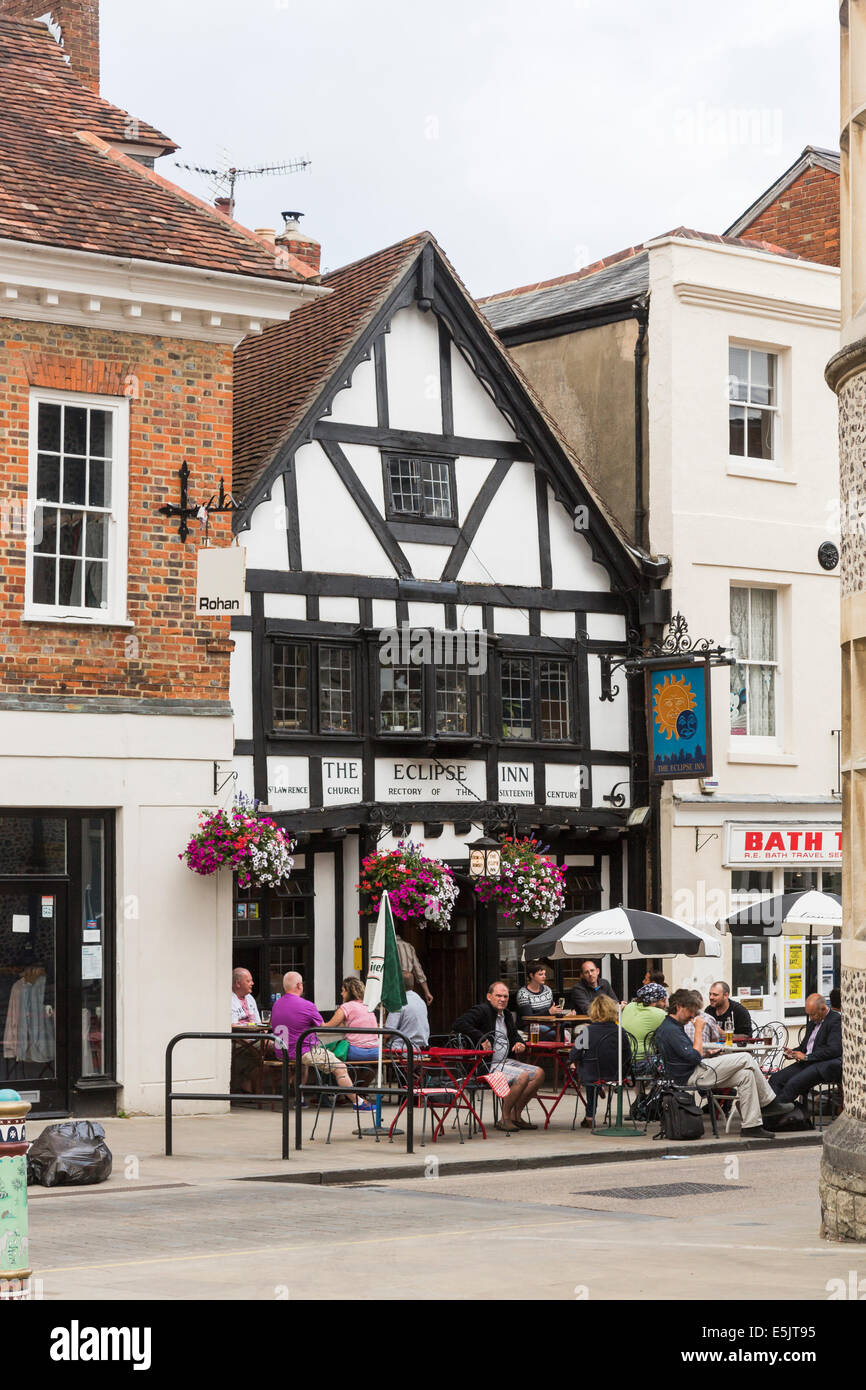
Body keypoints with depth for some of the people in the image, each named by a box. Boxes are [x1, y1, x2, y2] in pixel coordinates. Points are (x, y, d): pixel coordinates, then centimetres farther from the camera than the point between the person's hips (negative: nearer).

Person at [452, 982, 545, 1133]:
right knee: (522, 1076, -26)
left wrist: (520, 1044, 7)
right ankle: (504, 1119, -13)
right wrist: (481, 1039, -26)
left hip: (506, 1061, 9)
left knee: (538, 1073, -3)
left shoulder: (507, 1015, 19)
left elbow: (514, 1035, 32)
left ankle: (515, 1115, 2)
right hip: (487, 1066, -9)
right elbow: (457, 1024, -21)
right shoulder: (481, 1011, -7)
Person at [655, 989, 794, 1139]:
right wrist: (698, 1030, -13)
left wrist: (706, 1054, 10)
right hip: (693, 1076, -11)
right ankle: (770, 1102, 2)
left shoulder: (673, 1027, 18)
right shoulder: (670, 1030, -17)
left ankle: (751, 1125, -3)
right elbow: (695, 1057, -21)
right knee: (746, 1059, -12)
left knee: (746, 1075, -1)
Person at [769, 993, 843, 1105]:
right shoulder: (813, 1022, 20)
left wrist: (806, 1057, -15)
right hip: (806, 1062, 9)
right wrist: (792, 1052, 5)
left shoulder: (836, 1020, -9)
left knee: (792, 1084, -28)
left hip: (822, 1065, -9)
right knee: (775, 1079, -7)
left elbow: (834, 1050, -19)